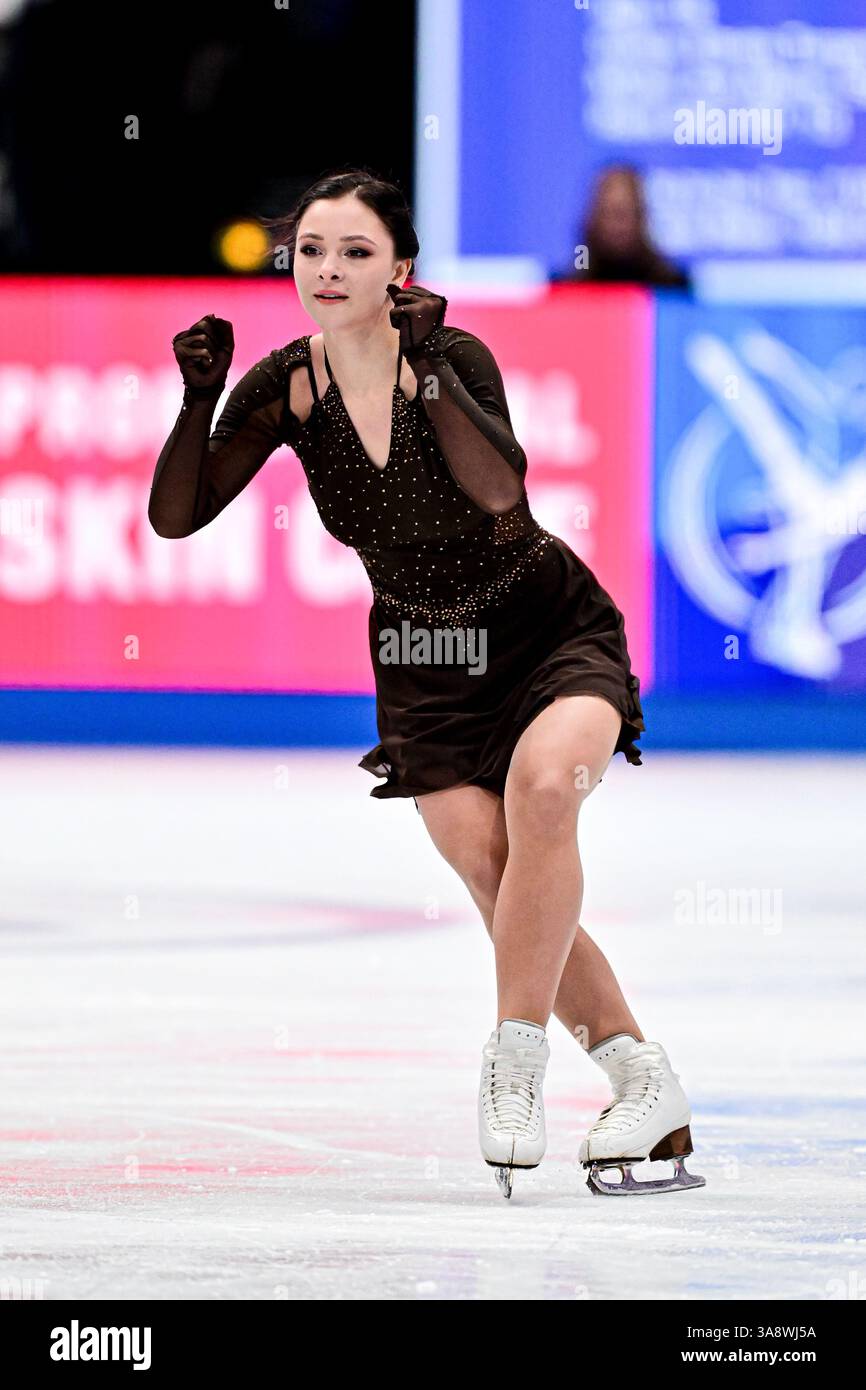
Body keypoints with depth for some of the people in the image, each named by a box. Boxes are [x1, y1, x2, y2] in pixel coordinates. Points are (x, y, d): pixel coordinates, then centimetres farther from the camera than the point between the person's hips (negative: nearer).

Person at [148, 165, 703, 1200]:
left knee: (540, 784, -32)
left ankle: (517, 1058, -26)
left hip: (552, 630, -4)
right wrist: (199, 402, -26)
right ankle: (642, 1081, 3)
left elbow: (499, 490, -37)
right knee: (496, 874, -9)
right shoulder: (287, 387, -8)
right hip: (425, 658, 4)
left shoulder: (454, 358, -19)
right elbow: (176, 518, -12)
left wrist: (429, 369, -44)